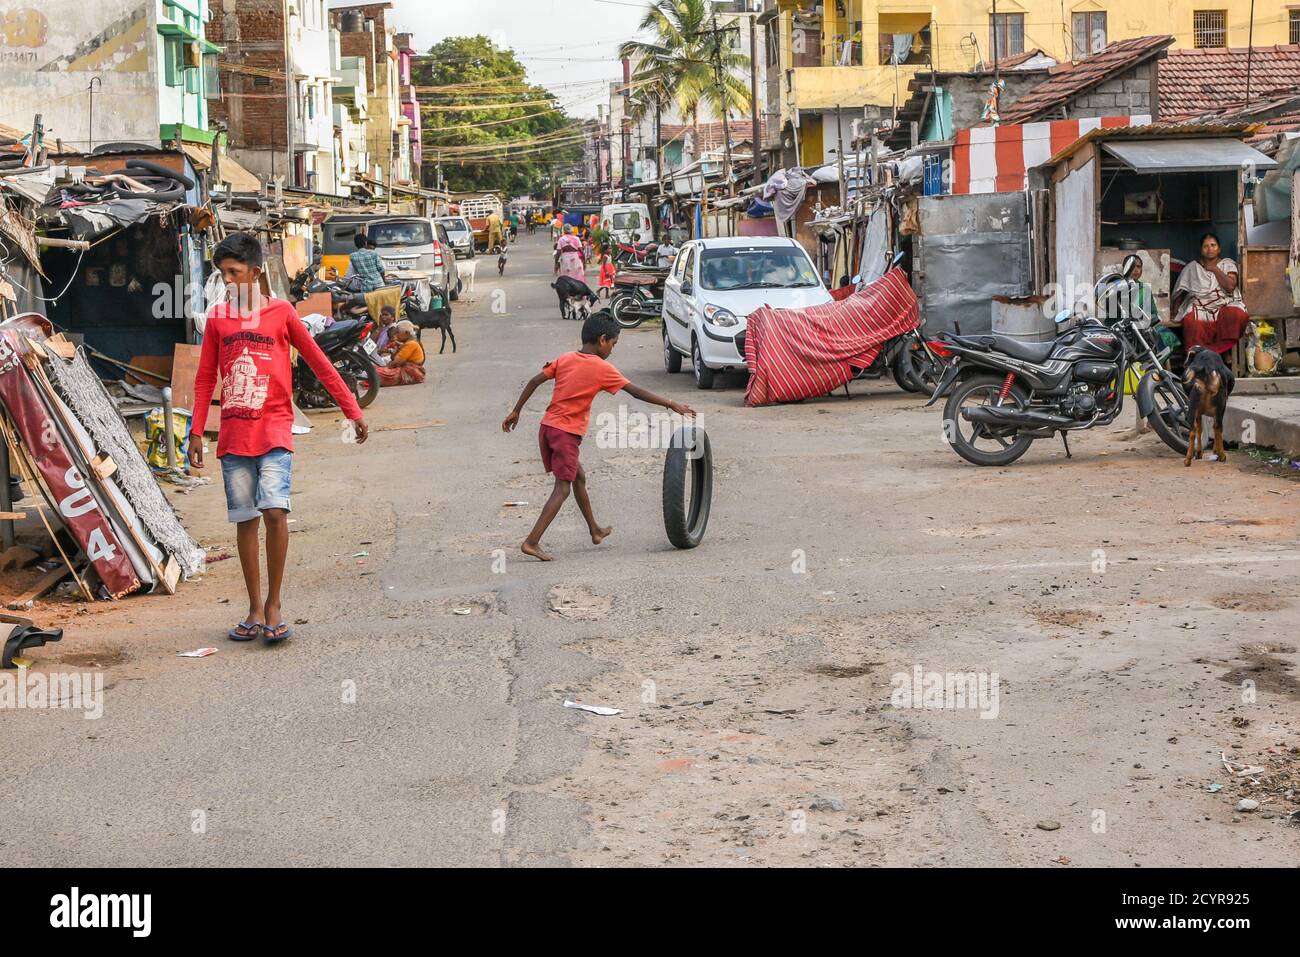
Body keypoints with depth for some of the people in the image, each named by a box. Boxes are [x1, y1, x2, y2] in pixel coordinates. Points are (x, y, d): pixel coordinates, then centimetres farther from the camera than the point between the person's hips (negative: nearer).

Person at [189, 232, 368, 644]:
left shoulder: (281, 312, 2)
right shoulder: (217, 318, 9)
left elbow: (319, 363, 5)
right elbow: (205, 379, 13)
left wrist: (353, 410, 4)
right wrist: (197, 431, 8)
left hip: (273, 431, -3)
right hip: (233, 435, 3)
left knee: (274, 511, -17)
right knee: (245, 520, 4)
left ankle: (273, 604, -3)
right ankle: (256, 610, 12)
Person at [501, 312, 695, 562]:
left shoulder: (565, 359, 9)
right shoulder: (602, 368, -8)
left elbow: (534, 381, 5)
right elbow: (637, 392, -7)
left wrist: (516, 412, 10)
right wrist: (671, 404, -2)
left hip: (547, 428, 8)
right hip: (566, 433, -8)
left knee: (579, 477, 22)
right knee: (563, 488, -3)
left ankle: (595, 530, 37)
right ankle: (532, 542, -13)